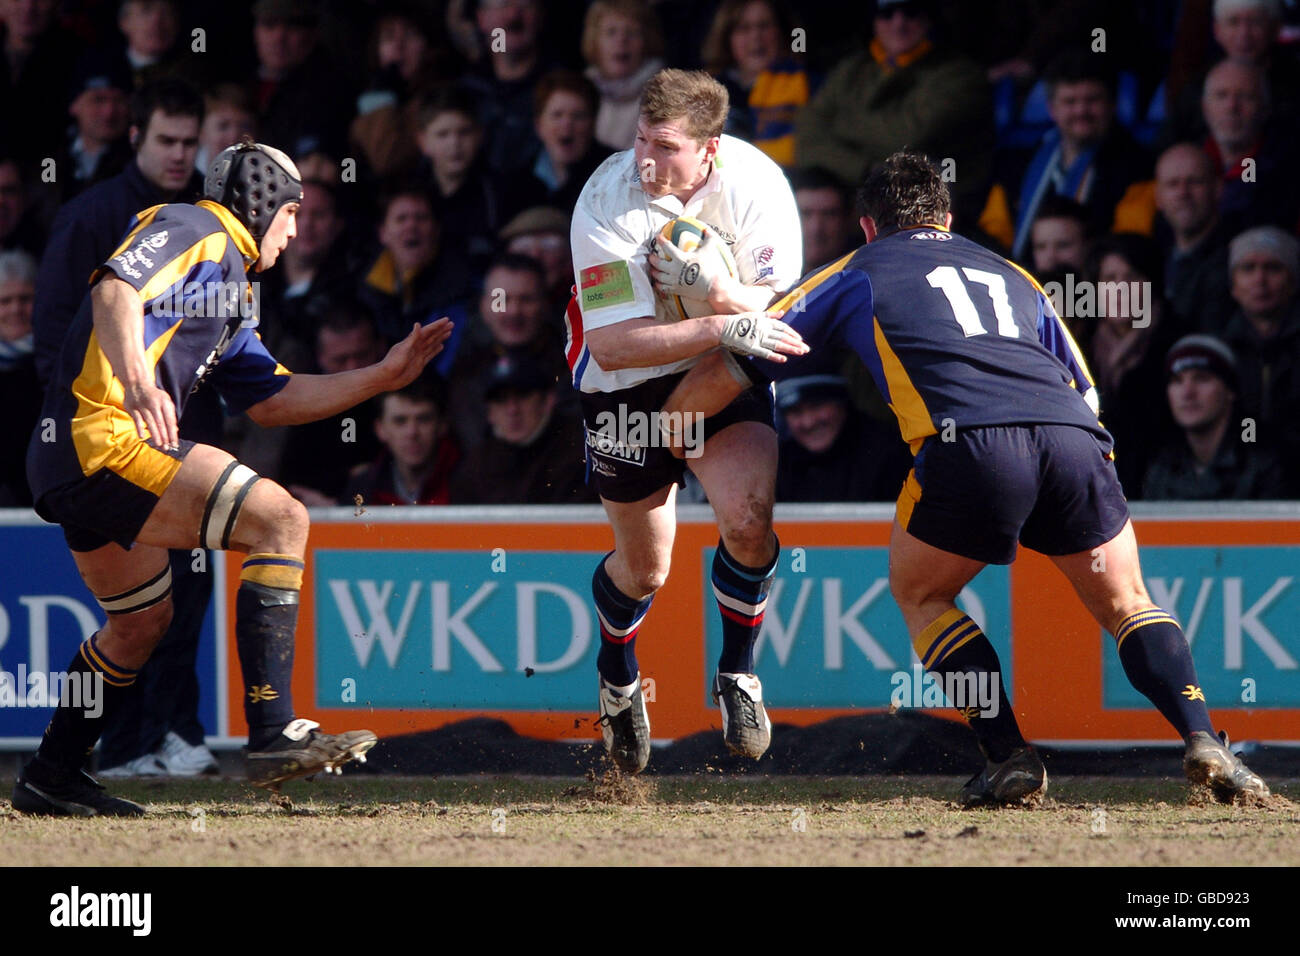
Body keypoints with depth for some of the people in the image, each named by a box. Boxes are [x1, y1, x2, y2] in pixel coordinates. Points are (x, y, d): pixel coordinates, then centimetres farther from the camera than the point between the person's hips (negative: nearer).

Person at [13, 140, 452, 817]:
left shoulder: (229, 286, 30)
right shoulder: (194, 231, -1)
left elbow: (272, 399, 31)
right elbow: (116, 290, -19)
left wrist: (383, 376, 26)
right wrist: (136, 378, -36)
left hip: (68, 466, 11)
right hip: (105, 437, -11)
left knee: (143, 621, 28)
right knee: (280, 520, -16)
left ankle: (51, 778, 37)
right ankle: (273, 734, -23)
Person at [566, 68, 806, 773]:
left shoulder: (756, 183, -20)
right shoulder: (607, 200, -27)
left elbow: (782, 312, -15)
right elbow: (613, 343, -32)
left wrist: (719, 287, -35)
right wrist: (722, 328, -43)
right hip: (627, 383, -1)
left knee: (749, 518, -22)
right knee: (643, 568, 9)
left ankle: (736, 675, 3)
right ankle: (617, 682, 42)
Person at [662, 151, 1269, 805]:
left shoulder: (857, 274, 27)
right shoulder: (1009, 275, 36)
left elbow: (726, 374, 29)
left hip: (972, 443, -3)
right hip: (1074, 437, 3)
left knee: (919, 596, 20)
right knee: (1126, 603, 19)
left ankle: (1007, 755, 5)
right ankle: (1201, 739, -3)